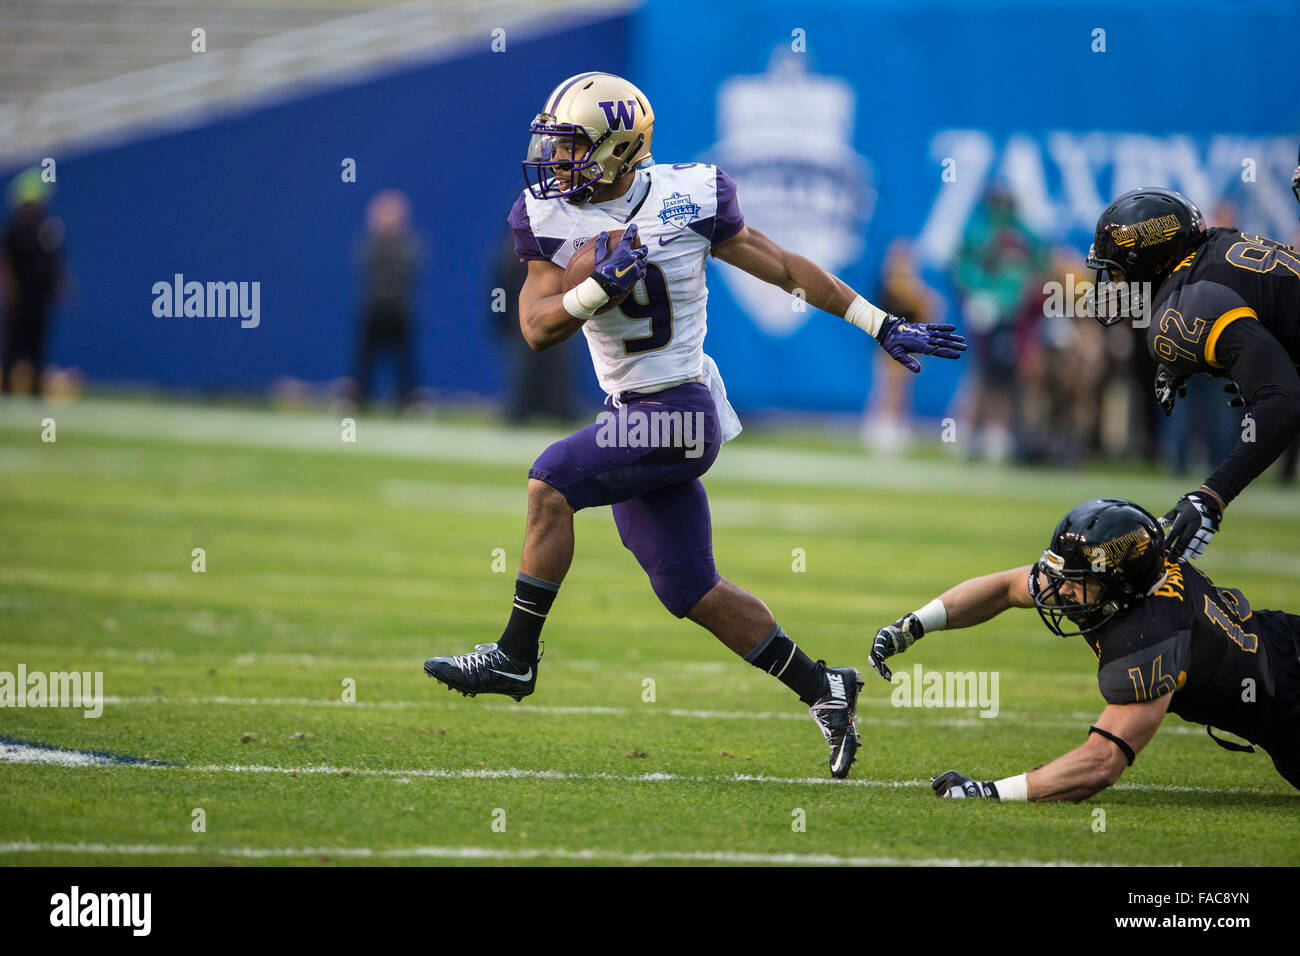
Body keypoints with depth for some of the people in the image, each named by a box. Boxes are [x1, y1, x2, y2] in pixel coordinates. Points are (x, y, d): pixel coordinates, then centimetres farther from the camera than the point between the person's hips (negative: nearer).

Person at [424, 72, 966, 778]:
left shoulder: (687, 200, -9)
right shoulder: (550, 218, 2)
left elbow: (783, 268, 1)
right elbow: (537, 328, -4)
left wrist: (883, 328, 5)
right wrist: (599, 285, -23)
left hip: (678, 414, -6)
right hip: (631, 415, 6)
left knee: (551, 481, -20)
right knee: (692, 592, 8)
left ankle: (515, 658, -10)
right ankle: (823, 691, 21)